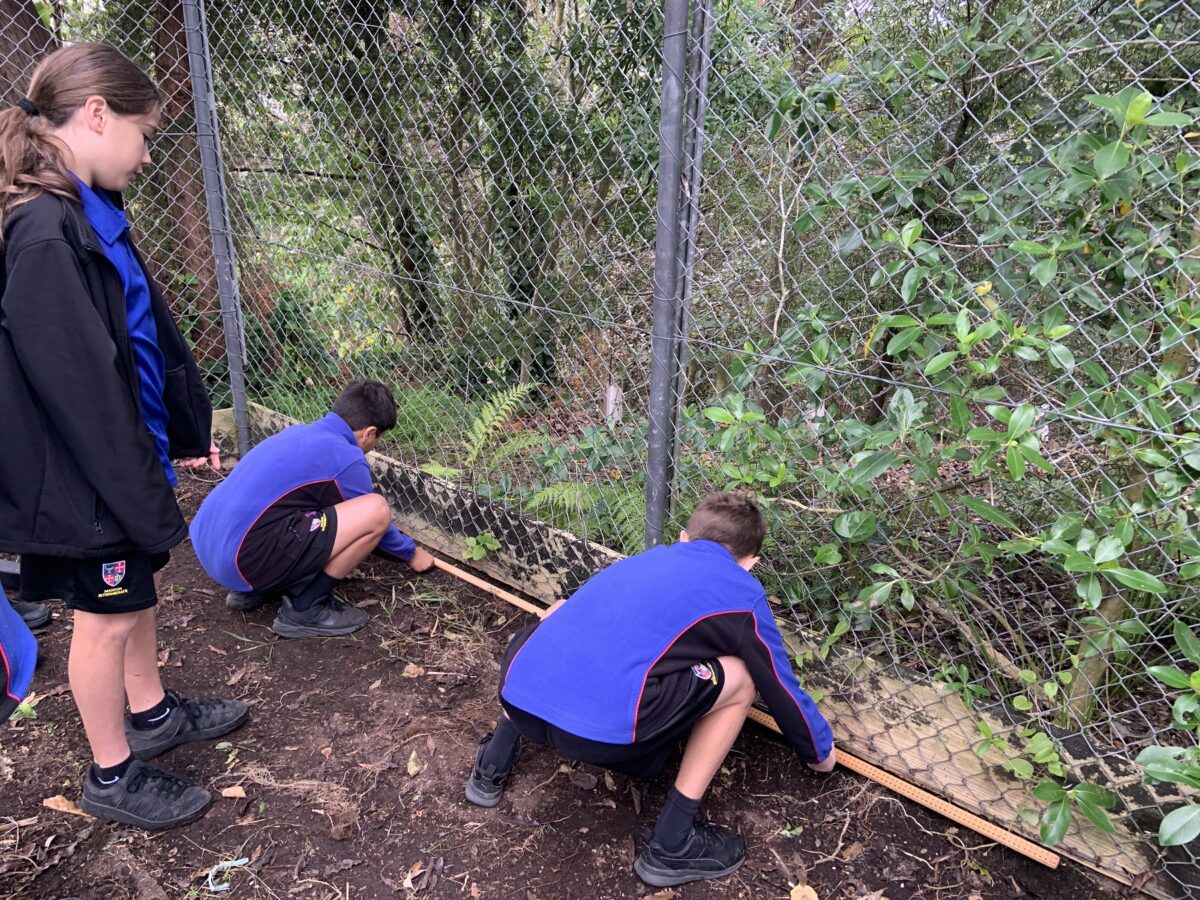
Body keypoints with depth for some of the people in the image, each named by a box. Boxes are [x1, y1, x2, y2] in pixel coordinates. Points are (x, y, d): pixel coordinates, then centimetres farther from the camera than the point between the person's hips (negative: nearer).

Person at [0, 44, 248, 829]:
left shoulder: (92, 212, 4)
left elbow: (154, 330, 11)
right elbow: (86, 390, -26)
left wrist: (189, 427, 16)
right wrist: (146, 500, -21)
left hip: (128, 452, 9)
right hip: (88, 478, -9)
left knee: (139, 587, 23)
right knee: (108, 615, 8)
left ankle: (152, 713, 44)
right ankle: (113, 776, 28)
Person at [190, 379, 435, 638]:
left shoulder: (299, 432, 19)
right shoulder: (346, 459, -7)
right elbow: (370, 519, 10)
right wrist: (411, 553, 29)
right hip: (243, 560, -9)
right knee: (377, 510, -11)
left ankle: (250, 590, 19)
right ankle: (304, 610, -1)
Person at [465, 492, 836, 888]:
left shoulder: (647, 557, 29)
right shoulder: (742, 592, 15)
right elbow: (782, 688, 26)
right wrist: (820, 752, 45)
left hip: (517, 698, 6)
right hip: (600, 727, -6)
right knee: (738, 678, 14)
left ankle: (493, 764, 37)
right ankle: (672, 843, 17)